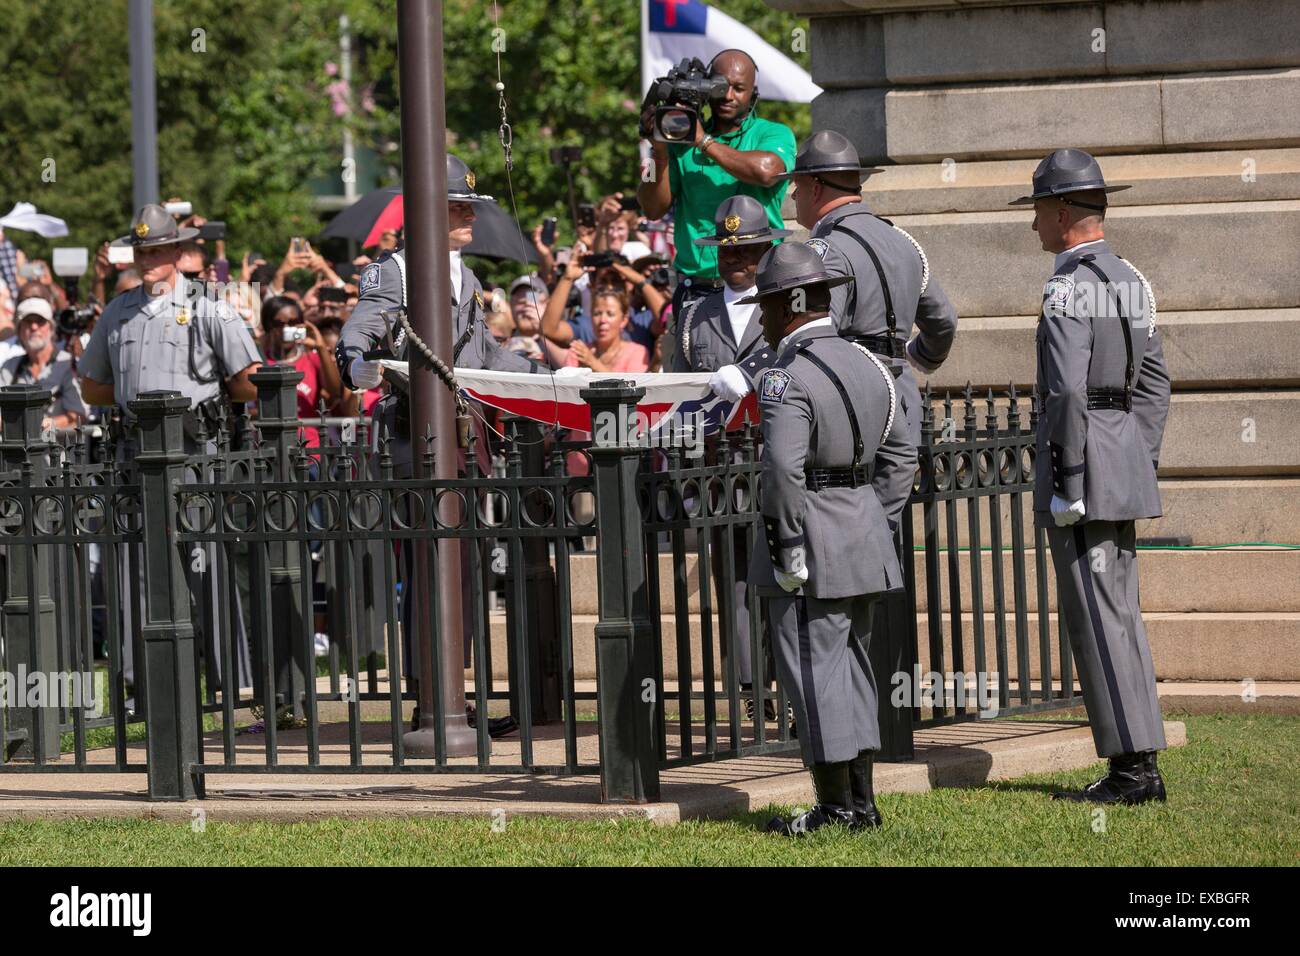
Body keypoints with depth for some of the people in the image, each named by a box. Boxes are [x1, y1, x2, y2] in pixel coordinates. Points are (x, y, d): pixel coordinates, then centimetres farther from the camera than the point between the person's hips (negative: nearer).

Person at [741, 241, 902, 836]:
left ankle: (834, 809, 0)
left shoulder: (789, 379, -17)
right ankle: (861, 802, 18)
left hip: (811, 540, -9)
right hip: (864, 529, 9)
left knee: (814, 671, -3)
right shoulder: (865, 364, 10)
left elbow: (784, 467, -27)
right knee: (849, 665, 14)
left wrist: (788, 550, -21)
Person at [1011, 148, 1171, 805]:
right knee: (1120, 615, 12)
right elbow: (1154, 385, 17)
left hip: (1081, 459, -9)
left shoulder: (1068, 288, -15)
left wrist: (1065, 485, -19)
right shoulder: (1132, 281, 14)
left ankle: (1130, 768, -8)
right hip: (1127, 458, 9)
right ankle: (1141, 765, 13)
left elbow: (1067, 391, -22)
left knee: (1098, 620, -7)